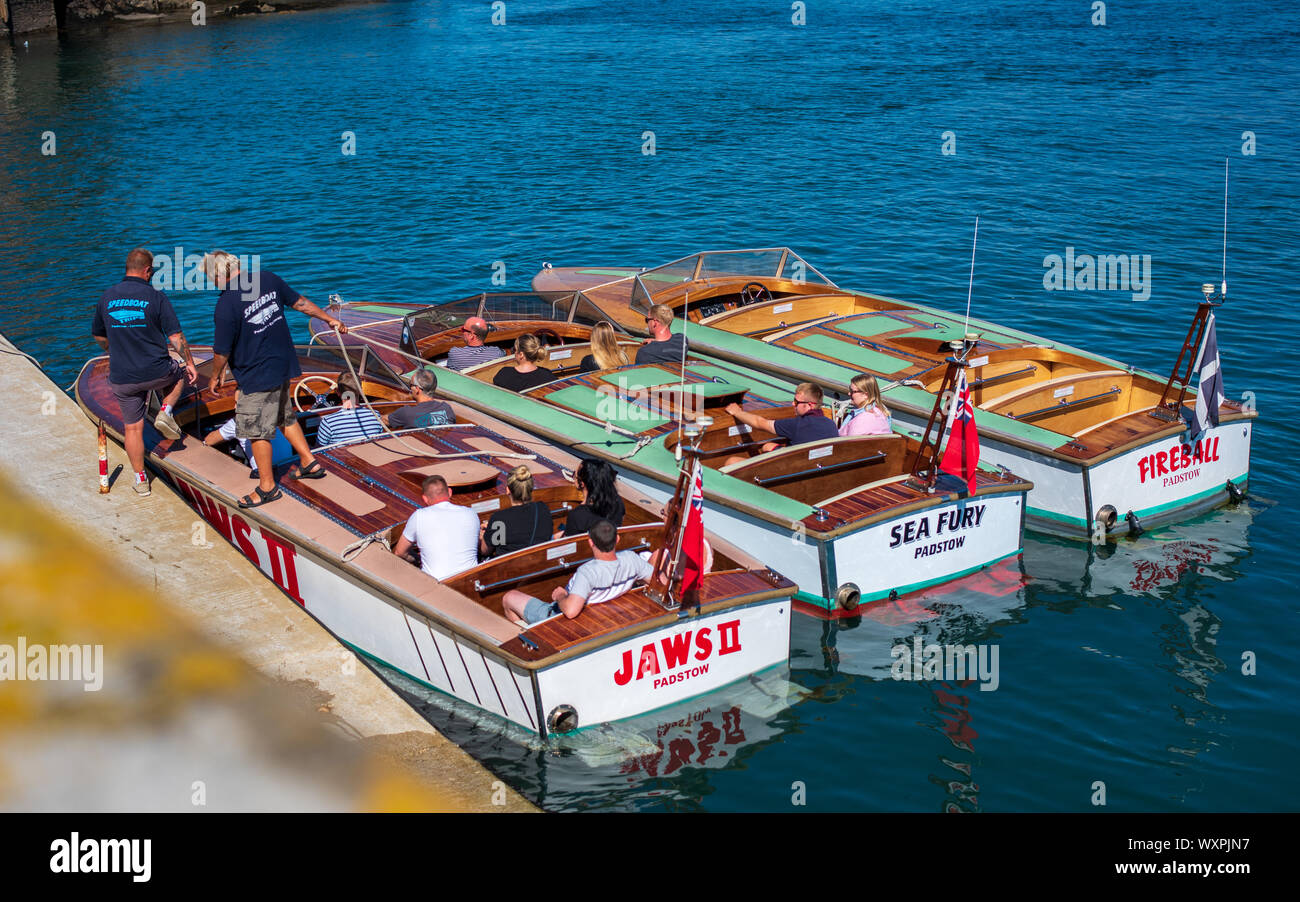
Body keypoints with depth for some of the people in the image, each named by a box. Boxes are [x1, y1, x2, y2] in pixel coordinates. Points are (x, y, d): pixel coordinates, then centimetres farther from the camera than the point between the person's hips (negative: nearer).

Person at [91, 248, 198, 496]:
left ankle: (140, 480, 21)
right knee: (178, 373, 33)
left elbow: (99, 337, 16)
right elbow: (176, 337, -9)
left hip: (122, 378, 3)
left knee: (132, 428, 15)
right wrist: (190, 363, 6)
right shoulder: (156, 297, -10)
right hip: (156, 372, -3)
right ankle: (166, 412, 11)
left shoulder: (106, 298, 2)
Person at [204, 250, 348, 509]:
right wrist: (330, 319, 22)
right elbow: (300, 303, 8)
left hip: (257, 375, -8)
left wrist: (215, 377, 4)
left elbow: (222, 351, -15)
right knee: (284, 416, 26)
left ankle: (267, 486, 16)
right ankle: (309, 462, 34)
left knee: (257, 429, 6)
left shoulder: (226, 305, -22)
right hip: (283, 366, 8)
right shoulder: (267, 278, -3)